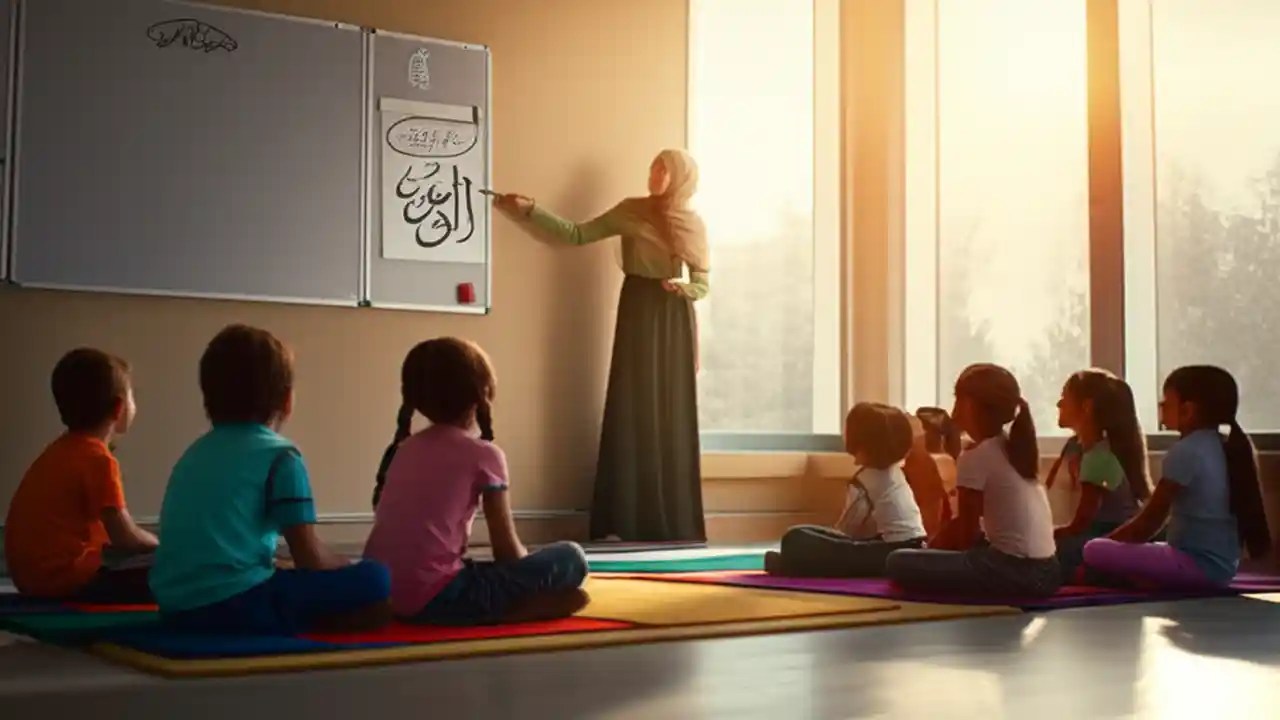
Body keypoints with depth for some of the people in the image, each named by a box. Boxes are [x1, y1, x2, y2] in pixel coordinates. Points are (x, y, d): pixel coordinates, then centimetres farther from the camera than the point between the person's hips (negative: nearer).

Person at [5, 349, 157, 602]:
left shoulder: (59, 451, 18)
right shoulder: (98, 459, -12)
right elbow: (126, 537, -14)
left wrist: (148, 544, 17)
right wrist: (158, 545, 6)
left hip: (35, 572, 10)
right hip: (66, 574, -10)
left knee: (144, 562, 25)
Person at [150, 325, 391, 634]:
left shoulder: (193, 453, 19)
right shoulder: (279, 455, -2)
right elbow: (311, 559, -3)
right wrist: (351, 570, 19)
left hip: (177, 608, 8)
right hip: (236, 604, -7)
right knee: (375, 581, -2)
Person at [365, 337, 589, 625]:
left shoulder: (403, 450, 16)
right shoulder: (484, 454, -1)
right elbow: (507, 551, 3)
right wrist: (530, 576, 26)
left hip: (383, 594, 7)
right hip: (435, 596, -7)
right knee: (571, 559, 2)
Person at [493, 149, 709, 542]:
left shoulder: (693, 224, 7)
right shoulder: (631, 211, 4)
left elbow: (703, 284, 12)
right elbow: (575, 234, 1)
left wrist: (685, 287, -10)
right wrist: (528, 210, -7)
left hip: (674, 318, 1)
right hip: (638, 311, -1)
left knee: (672, 416, 1)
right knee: (631, 410, -6)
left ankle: (674, 521, 5)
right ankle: (623, 520, -6)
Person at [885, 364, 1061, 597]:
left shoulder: (974, 458, -9)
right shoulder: (1015, 448, 15)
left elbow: (966, 533, -4)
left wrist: (935, 545, 13)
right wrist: (938, 544, 23)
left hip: (1014, 571, -9)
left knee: (898, 563, -10)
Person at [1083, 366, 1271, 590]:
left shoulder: (1185, 451, -15)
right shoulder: (1219, 446, 12)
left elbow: (1150, 521, -12)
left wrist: (1109, 541, 2)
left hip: (1198, 564, -9)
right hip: (1221, 565, 9)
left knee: (1094, 551, -15)